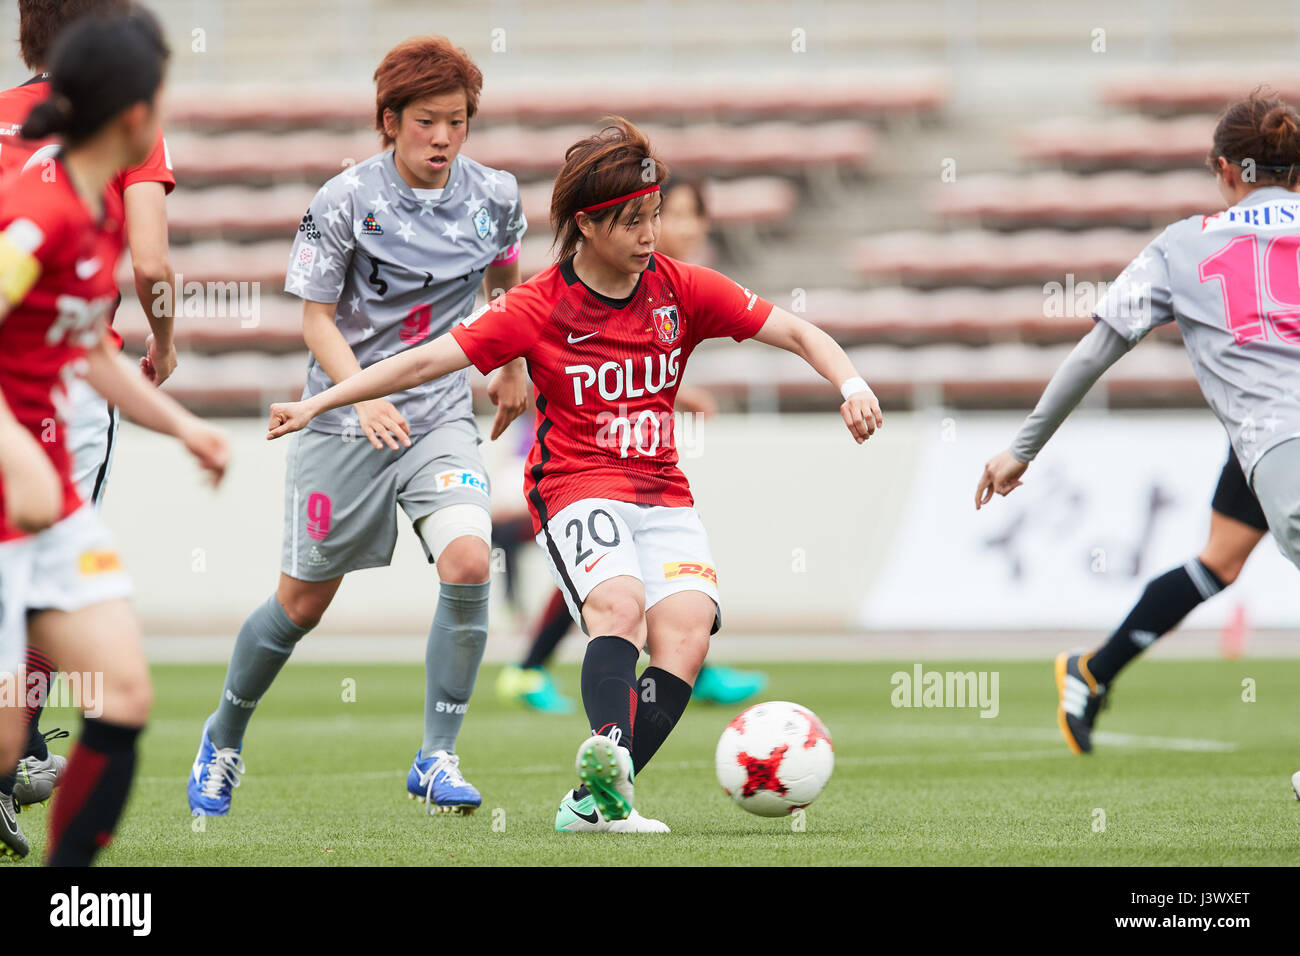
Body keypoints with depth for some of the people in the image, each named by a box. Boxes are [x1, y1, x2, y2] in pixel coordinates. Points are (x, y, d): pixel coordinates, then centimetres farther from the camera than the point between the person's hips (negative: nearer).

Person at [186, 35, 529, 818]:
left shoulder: (494, 196, -2)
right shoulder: (347, 201, -12)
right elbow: (317, 316, -9)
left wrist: (513, 368, 23)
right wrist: (364, 397, -22)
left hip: (441, 411, 2)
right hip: (345, 422, -2)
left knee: (469, 560, -23)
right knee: (303, 602, 7)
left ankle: (438, 758, -11)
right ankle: (224, 738, 33)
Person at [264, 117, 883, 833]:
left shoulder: (683, 290, 2)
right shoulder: (540, 308, -6)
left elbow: (797, 333, 4)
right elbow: (429, 360, -8)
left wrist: (851, 385, -15)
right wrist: (317, 403, -13)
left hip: (662, 491, 4)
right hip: (576, 486, -4)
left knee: (686, 629, -21)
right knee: (620, 603, -33)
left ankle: (594, 802, -19)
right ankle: (606, 751, -55)